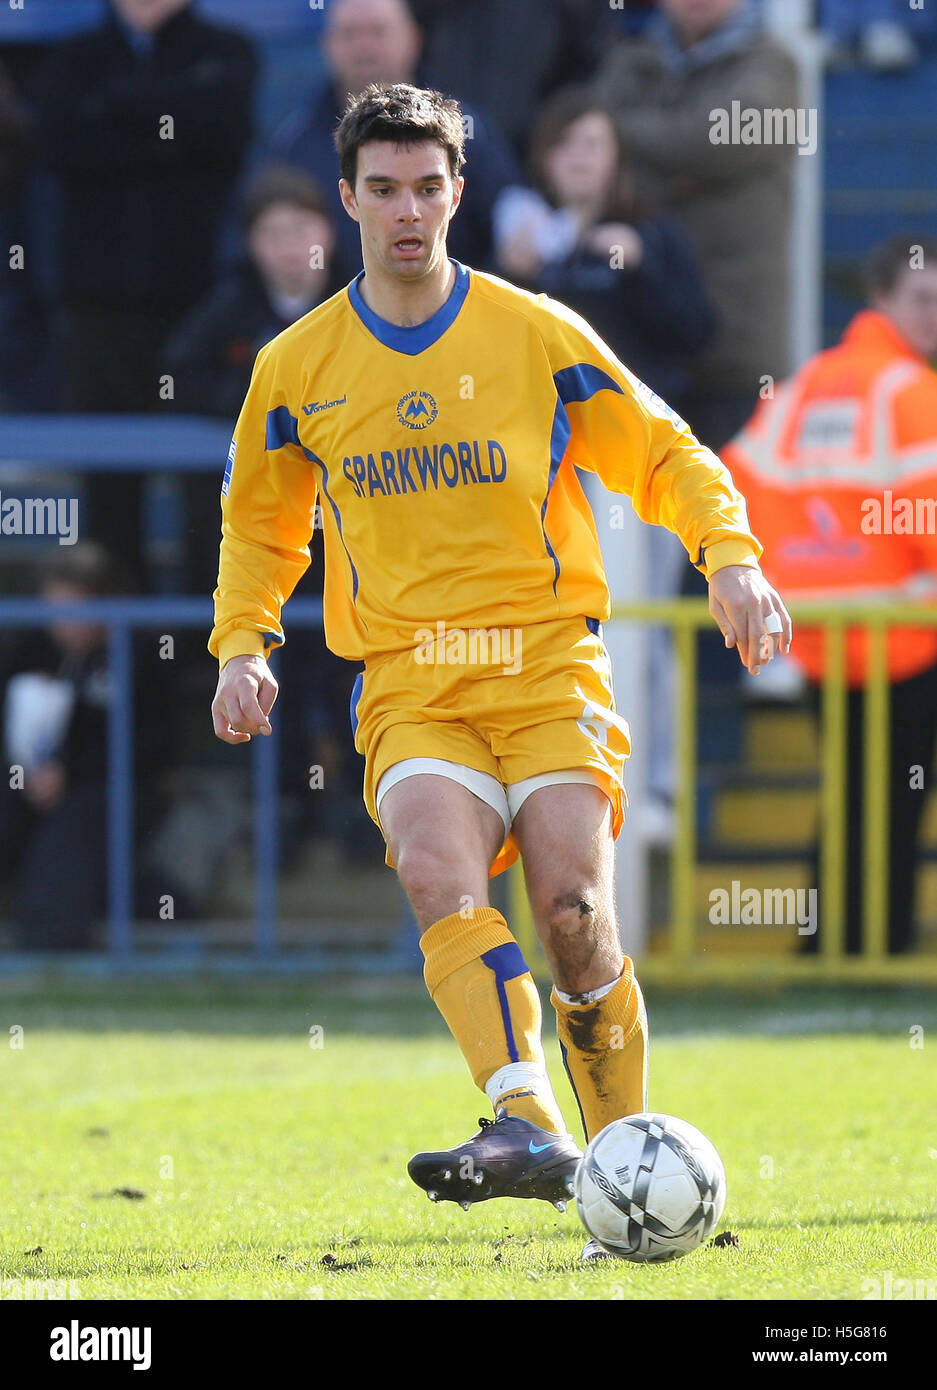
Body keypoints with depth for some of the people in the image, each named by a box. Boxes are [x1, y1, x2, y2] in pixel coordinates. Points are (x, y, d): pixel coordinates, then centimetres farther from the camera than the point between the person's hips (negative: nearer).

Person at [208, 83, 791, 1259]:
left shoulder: (539, 337, 3)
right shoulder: (296, 369, 9)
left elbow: (665, 457, 11)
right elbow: (259, 522, 24)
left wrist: (731, 557, -6)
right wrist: (242, 644, 8)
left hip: (548, 667, -1)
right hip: (408, 687, 1)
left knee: (574, 915, -15)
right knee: (437, 874, -27)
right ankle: (527, 1130, -43)